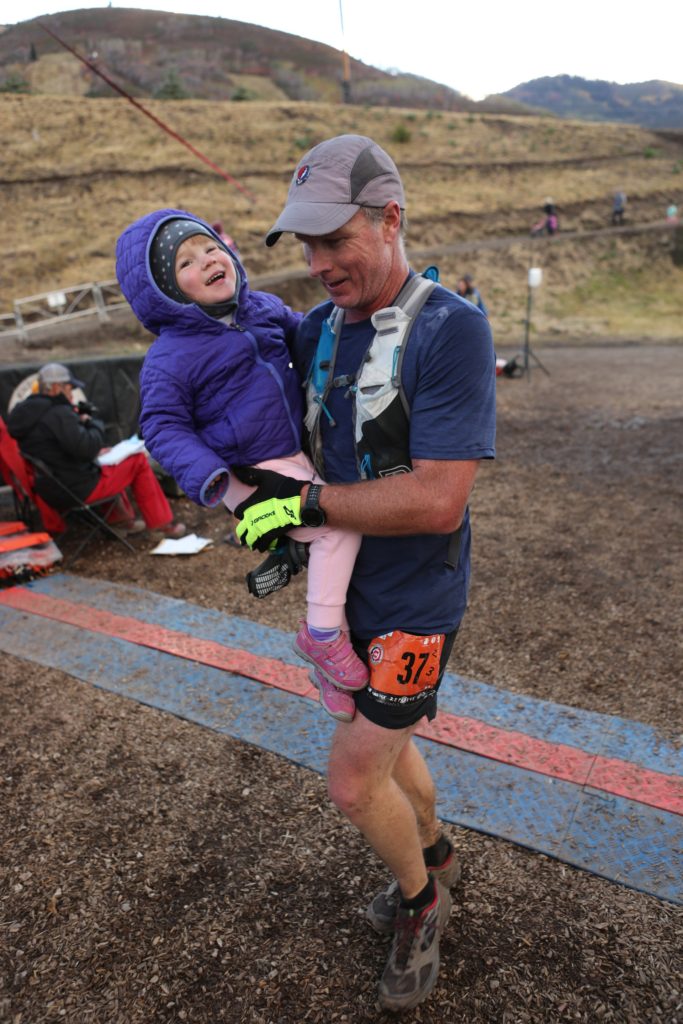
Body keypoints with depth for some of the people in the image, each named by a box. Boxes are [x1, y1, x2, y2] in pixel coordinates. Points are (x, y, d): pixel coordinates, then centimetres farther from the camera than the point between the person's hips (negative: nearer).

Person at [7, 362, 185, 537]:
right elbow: (86, 448, -28)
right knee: (138, 460, 3)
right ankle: (161, 522, 9)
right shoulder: (59, 414, -22)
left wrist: (80, 420, 5)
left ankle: (121, 519, 30)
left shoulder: (26, 412, 7)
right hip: (79, 489, -10)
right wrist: (94, 424, -9)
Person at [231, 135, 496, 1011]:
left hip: (416, 599, -7)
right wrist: (259, 494, -4)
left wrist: (306, 504, -24)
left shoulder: (451, 330, -22)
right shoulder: (318, 328, 1)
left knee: (352, 781, 0)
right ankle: (434, 857, 52)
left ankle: (419, 901, 33)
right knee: (377, 739, 23)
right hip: (348, 585, 7)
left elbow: (437, 502, -28)